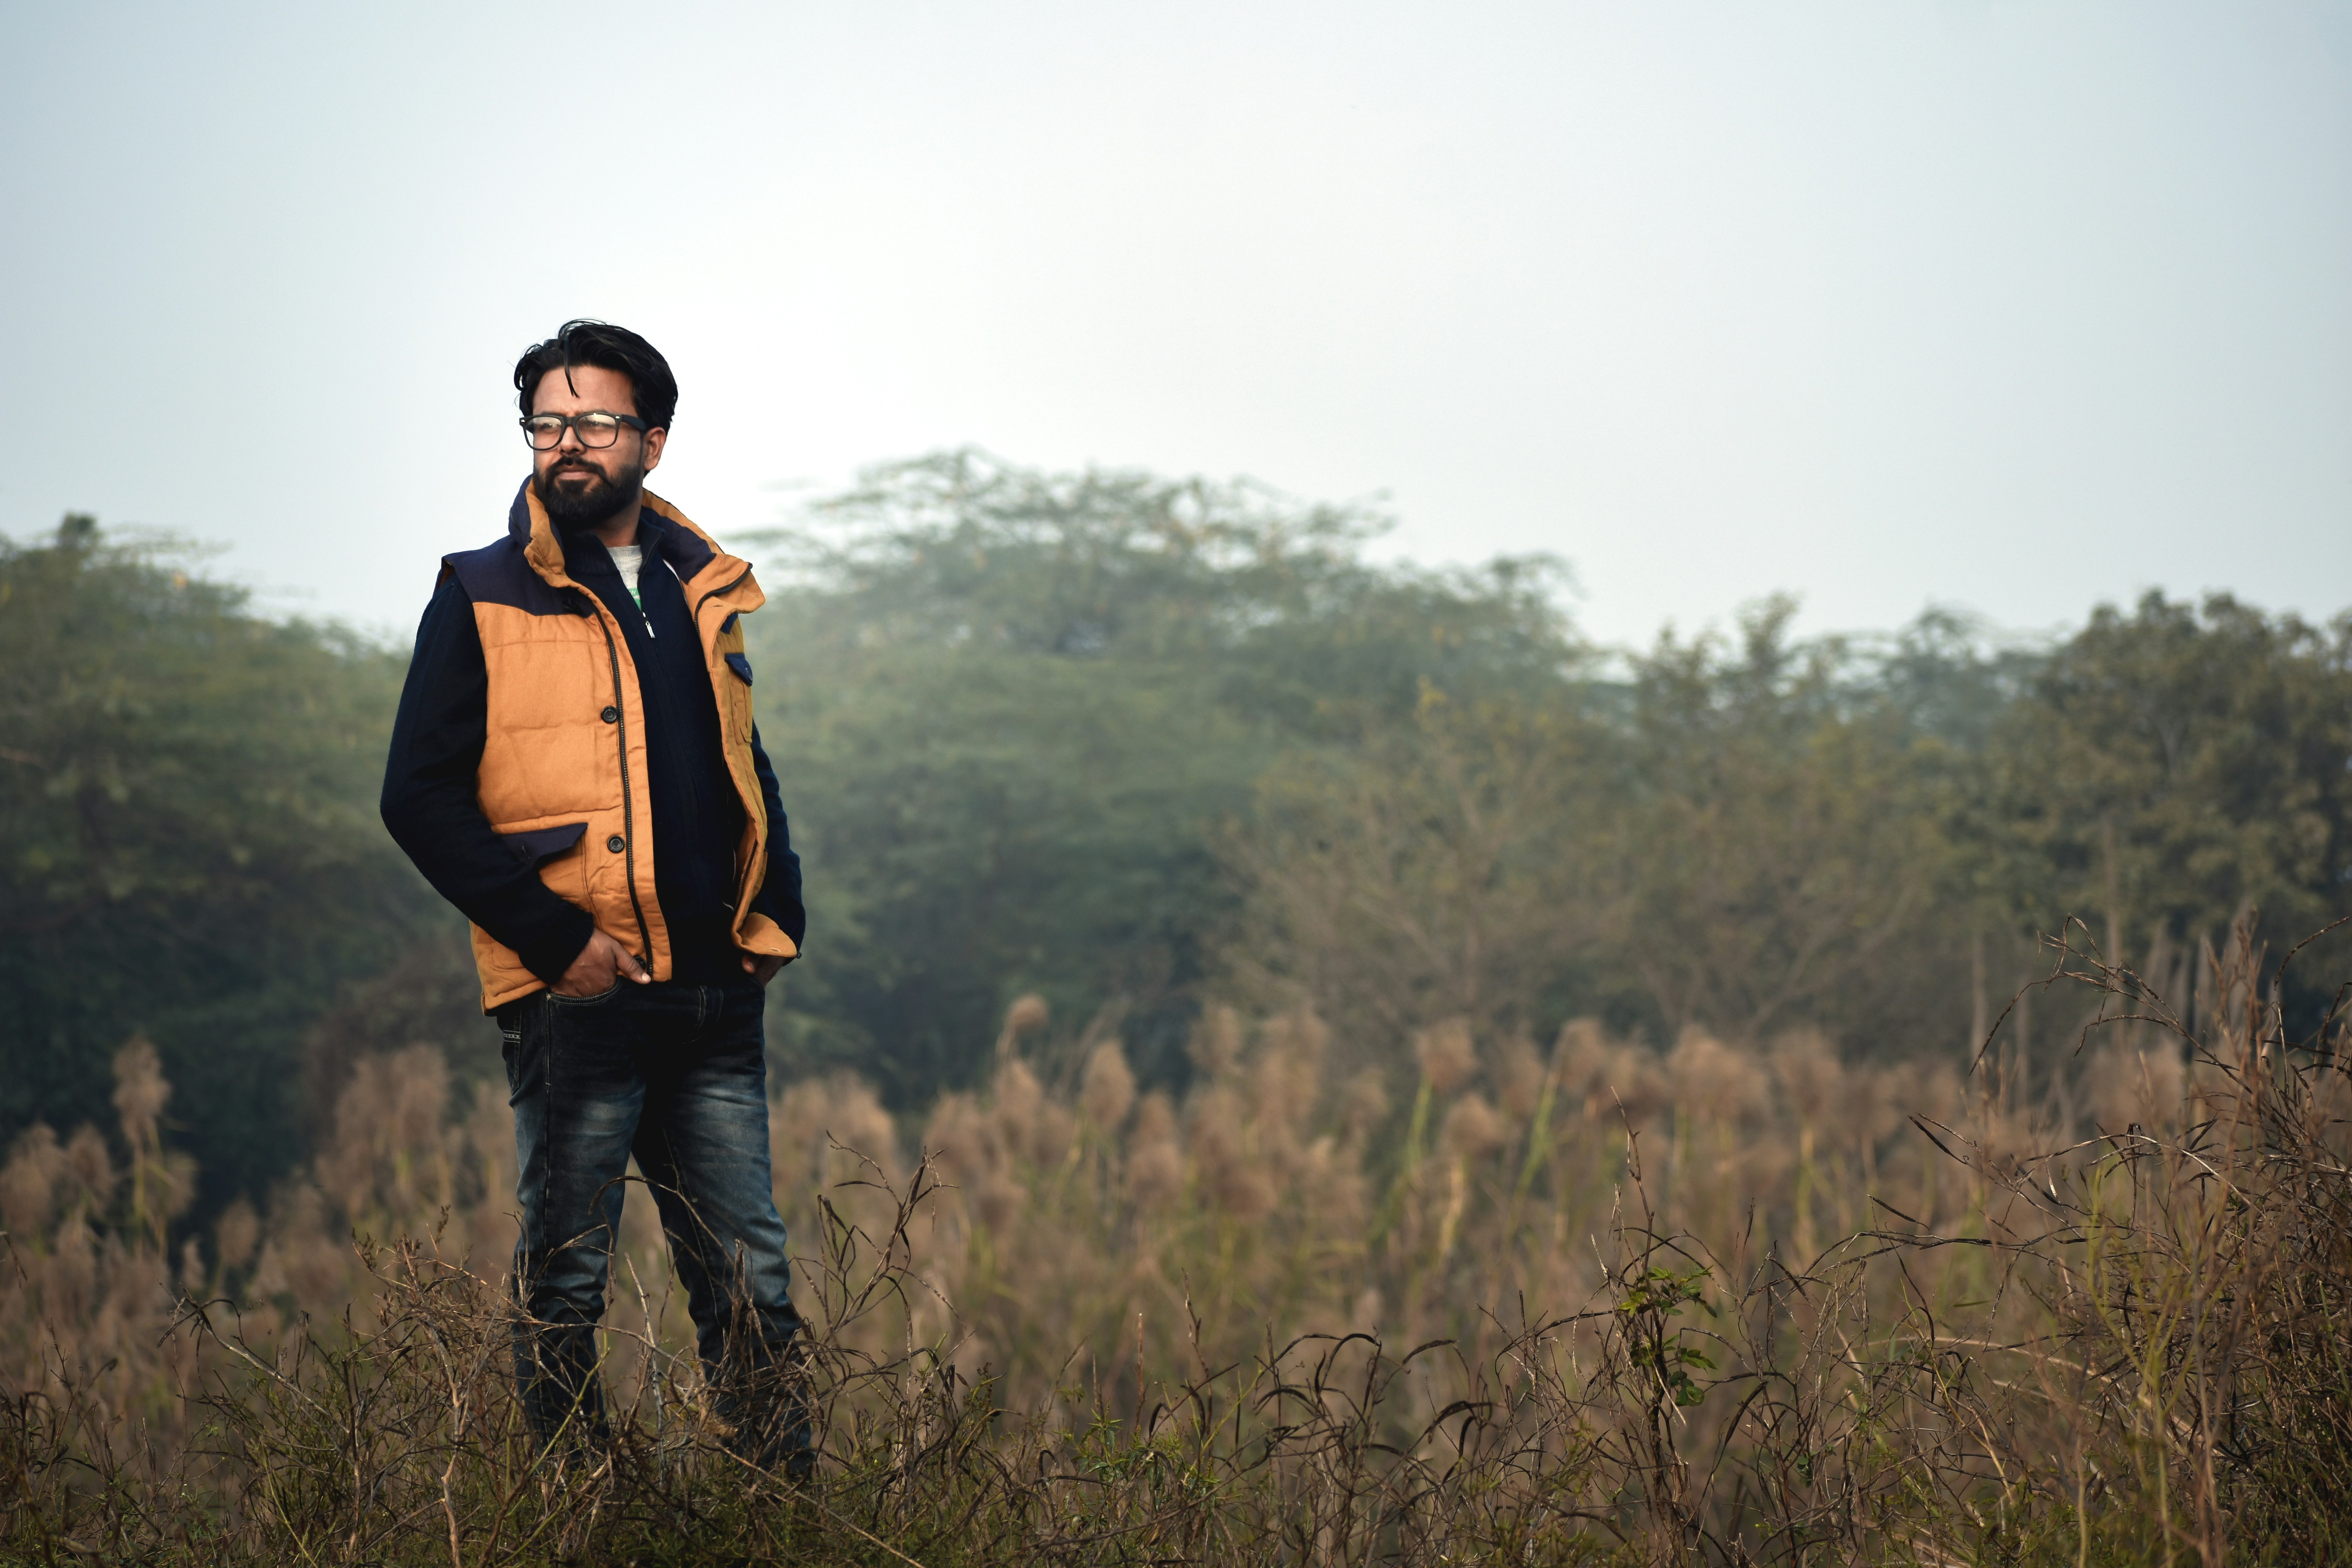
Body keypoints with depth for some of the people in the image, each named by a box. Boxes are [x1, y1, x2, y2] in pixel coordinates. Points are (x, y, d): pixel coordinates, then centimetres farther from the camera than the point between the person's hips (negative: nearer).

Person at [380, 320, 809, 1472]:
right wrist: (554, 939, -13)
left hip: (715, 997, 5)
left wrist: (775, 915, 10)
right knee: (564, 1287, 1)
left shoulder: (703, 593, 16)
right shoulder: (482, 598, 0)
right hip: (579, 999, -4)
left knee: (750, 1286, 7)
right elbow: (421, 797, -6)